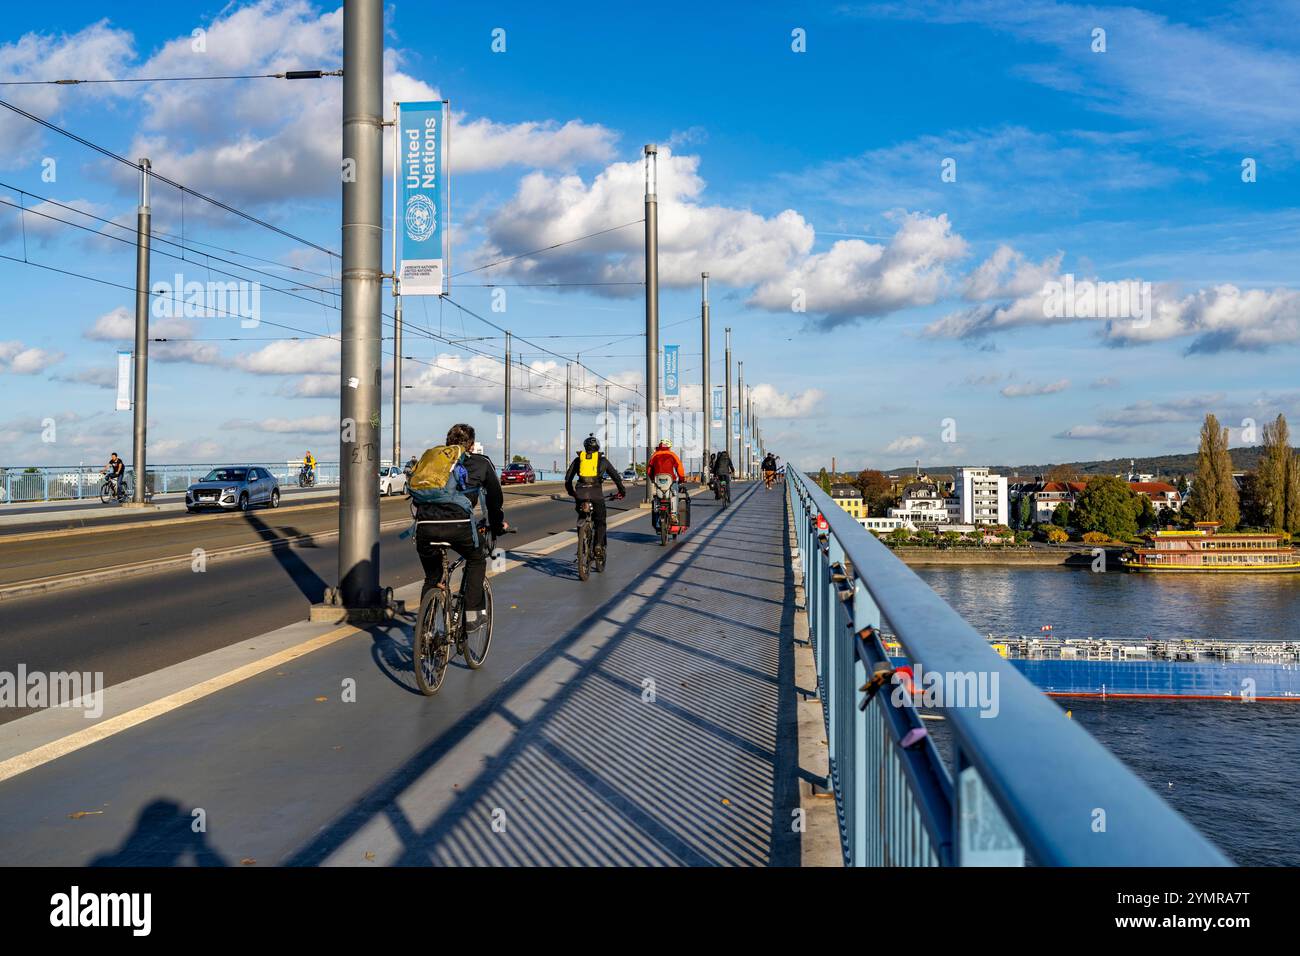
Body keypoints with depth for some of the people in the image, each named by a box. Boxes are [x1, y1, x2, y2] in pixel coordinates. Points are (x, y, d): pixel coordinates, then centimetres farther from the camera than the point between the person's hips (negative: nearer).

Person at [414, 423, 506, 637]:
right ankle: (472, 616, 20)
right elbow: (495, 496, 30)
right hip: (457, 525, -3)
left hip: (425, 526, 3)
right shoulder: (481, 462, 21)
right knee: (477, 560, 27)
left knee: (431, 578, 24)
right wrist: (497, 525, 46)